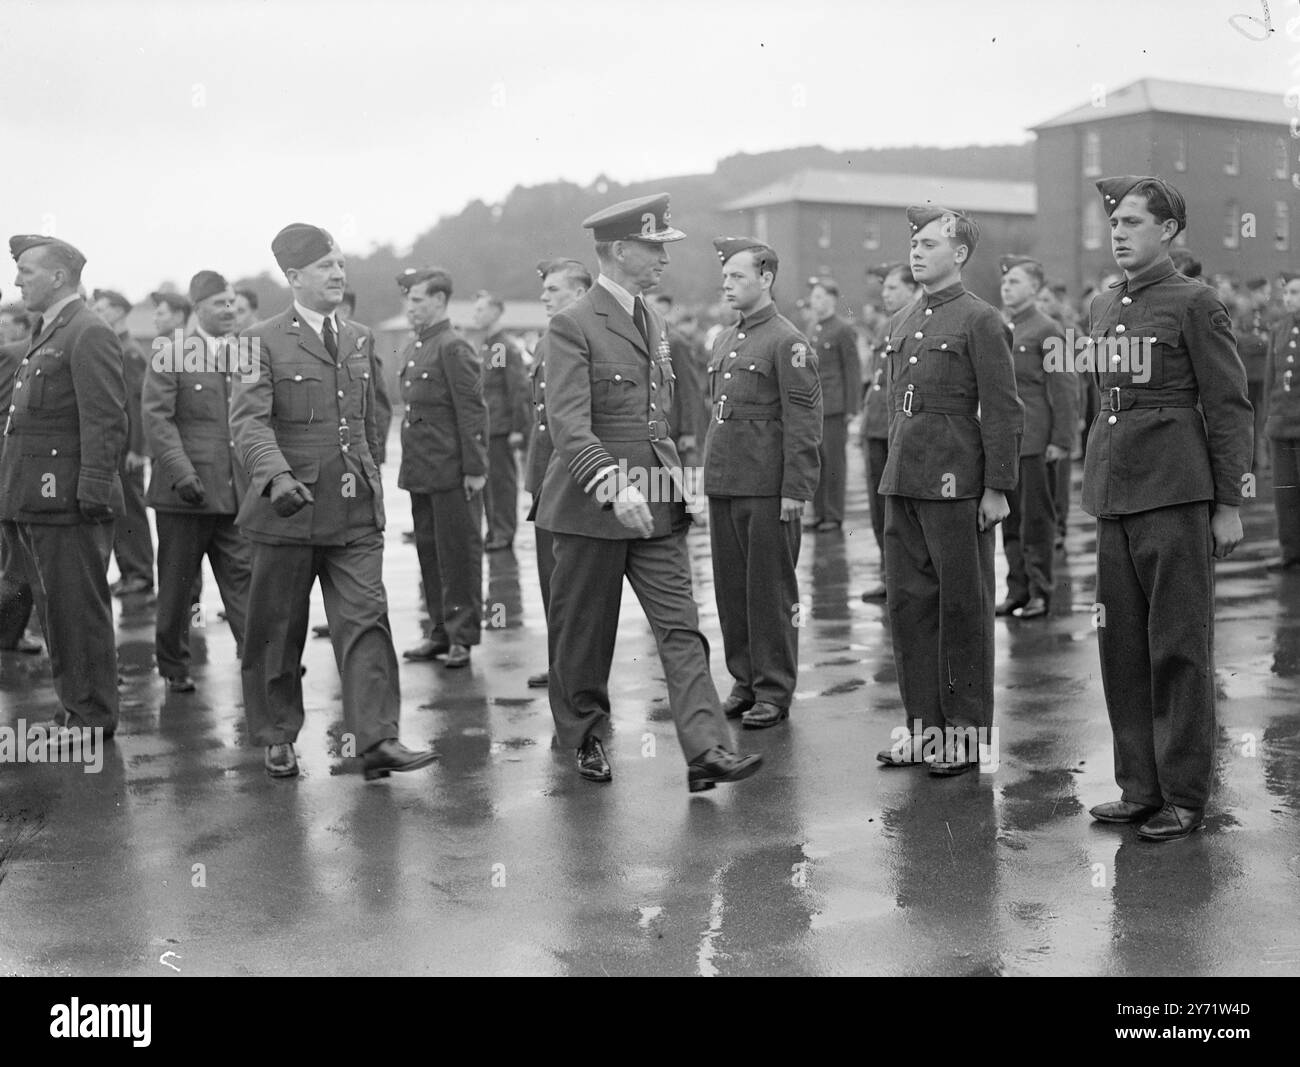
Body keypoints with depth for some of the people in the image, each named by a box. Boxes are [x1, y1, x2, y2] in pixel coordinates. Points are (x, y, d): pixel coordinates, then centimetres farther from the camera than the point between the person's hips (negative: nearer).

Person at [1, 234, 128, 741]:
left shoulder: (89, 334, -11)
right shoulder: (47, 334, 19)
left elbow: (107, 422, -18)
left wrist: (93, 490, -22)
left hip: (68, 501, -10)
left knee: (79, 610, -2)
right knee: (54, 610, 15)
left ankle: (92, 716, 8)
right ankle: (74, 706, 24)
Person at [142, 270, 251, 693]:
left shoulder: (247, 356, 12)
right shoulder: (169, 356, -2)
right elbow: (157, 419, -9)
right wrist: (183, 473, -19)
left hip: (238, 491, 3)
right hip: (186, 491, -3)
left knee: (243, 575, -4)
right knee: (177, 585, 8)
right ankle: (174, 667, 22)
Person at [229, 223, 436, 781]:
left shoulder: (361, 341, 14)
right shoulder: (263, 342, -3)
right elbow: (248, 420, -14)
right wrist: (277, 476, -30)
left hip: (356, 512, 4)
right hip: (289, 508, -3)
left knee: (366, 619, -6)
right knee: (278, 630, 7)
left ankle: (377, 740, -7)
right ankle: (278, 739, 22)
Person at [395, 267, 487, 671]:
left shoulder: (454, 348, -11)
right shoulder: (413, 350, 15)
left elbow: (473, 411, -14)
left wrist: (474, 469, -16)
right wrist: (409, 466, 16)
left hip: (452, 474, -9)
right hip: (422, 474, 9)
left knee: (459, 554, 0)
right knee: (429, 553, 13)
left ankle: (462, 636, 7)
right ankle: (440, 631, 22)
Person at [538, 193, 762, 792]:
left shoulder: (650, 321, 15)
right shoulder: (572, 326, -11)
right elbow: (568, 423, -21)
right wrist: (614, 488, -32)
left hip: (656, 503, 6)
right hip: (592, 505, -6)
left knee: (680, 627, -4)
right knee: (585, 631, 7)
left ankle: (706, 751, -8)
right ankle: (584, 738, 26)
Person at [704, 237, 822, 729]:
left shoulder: (788, 342, -8)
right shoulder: (724, 342, 16)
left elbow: (804, 422, -13)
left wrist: (795, 490, -17)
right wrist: (711, 476, 15)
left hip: (768, 488, -7)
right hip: (723, 485, 7)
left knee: (770, 590, 1)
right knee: (730, 588, 11)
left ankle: (774, 692, 10)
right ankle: (743, 682, 22)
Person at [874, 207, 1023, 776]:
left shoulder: (981, 321, -6)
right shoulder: (902, 322, 15)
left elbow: (1003, 411, -9)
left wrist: (998, 489, -13)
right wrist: (894, 469, 17)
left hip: (956, 485, -7)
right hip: (903, 482, 7)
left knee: (962, 607, 2)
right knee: (908, 602, 9)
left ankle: (967, 733, 12)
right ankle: (923, 725, 19)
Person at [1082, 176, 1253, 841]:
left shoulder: (1195, 304, -4)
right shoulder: (1101, 308, 15)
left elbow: (1229, 407, -5)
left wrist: (1229, 504, -8)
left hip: (1175, 493, -6)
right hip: (1112, 493, 7)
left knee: (1178, 648, 0)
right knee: (1121, 647, 8)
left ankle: (1184, 797, 9)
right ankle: (1139, 788, 19)